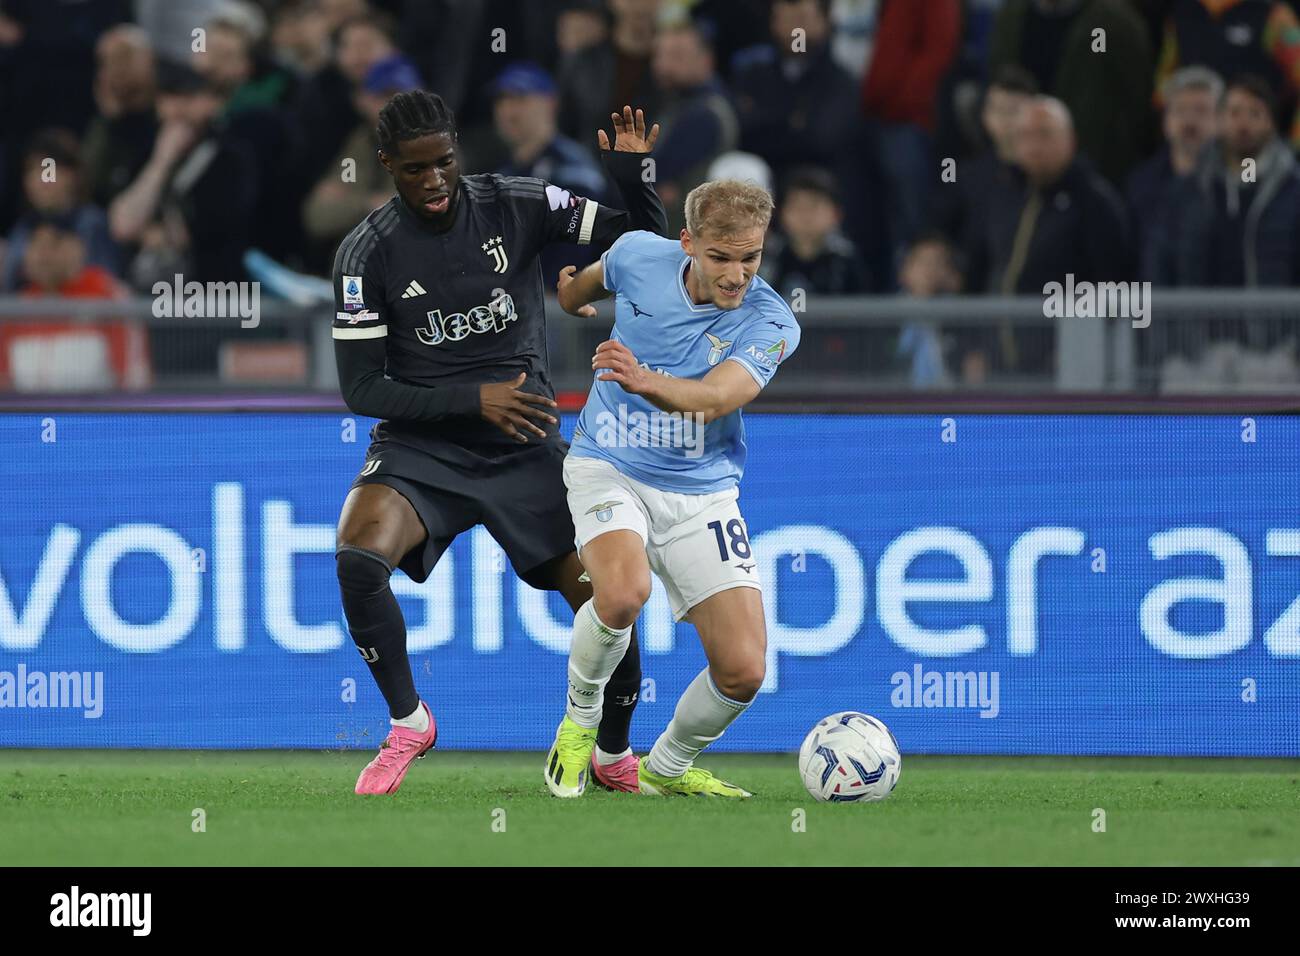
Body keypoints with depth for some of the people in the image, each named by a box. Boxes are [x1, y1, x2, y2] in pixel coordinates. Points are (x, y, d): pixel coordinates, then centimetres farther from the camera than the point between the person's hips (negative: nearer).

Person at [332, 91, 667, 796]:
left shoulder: (518, 207, -4)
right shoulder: (367, 253, -8)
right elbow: (362, 389, -8)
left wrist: (630, 172, -20)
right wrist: (473, 401, -19)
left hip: (525, 448, 2)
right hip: (420, 449, -2)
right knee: (358, 557, -31)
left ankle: (614, 756, 21)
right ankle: (408, 722, -9)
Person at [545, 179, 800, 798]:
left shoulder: (770, 324, -15)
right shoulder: (639, 258, -9)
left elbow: (712, 398, -34)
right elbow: (584, 285, 17)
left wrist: (644, 381, -52)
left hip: (701, 492, 1)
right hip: (608, 468, -1)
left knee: (742, 672, -9)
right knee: (623, 591, -33)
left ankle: (668, 768, 22)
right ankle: (579, 720, -5)